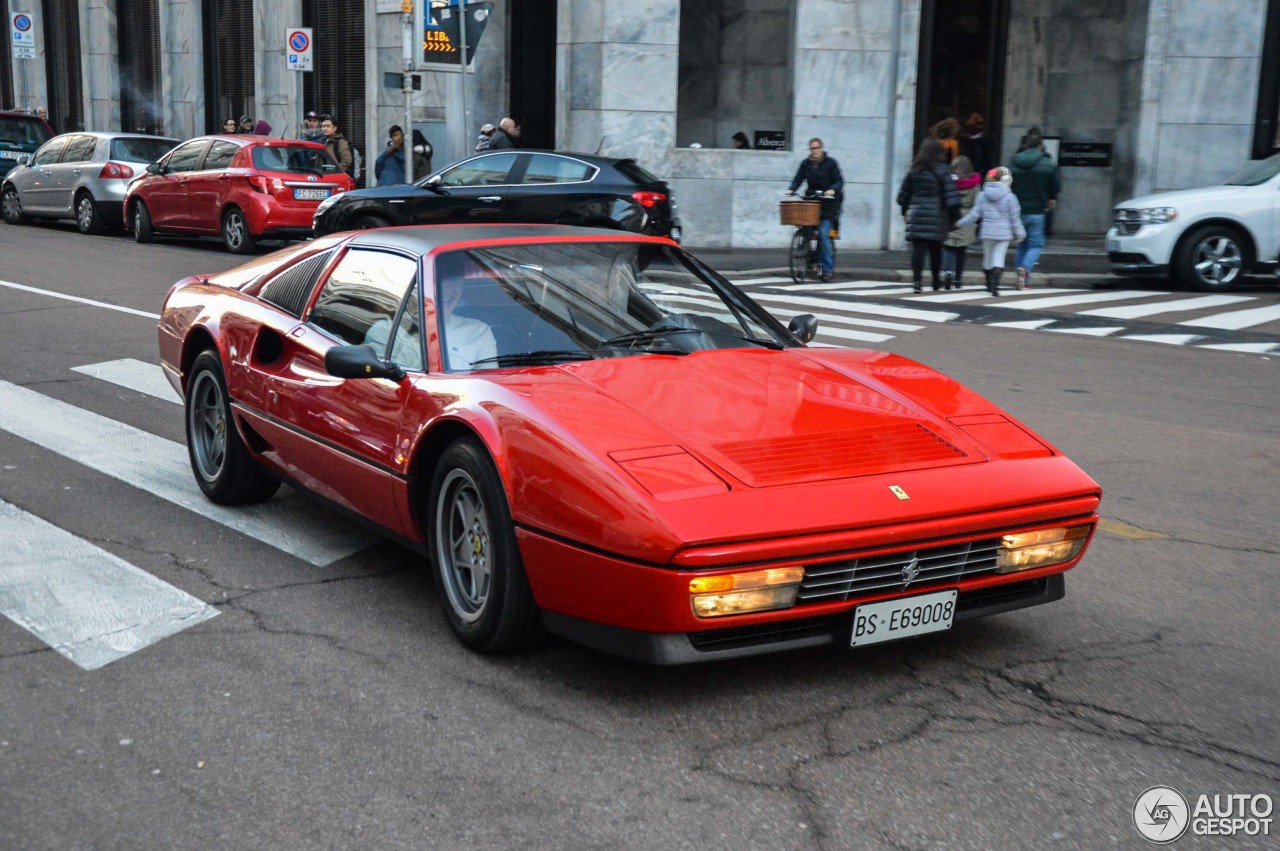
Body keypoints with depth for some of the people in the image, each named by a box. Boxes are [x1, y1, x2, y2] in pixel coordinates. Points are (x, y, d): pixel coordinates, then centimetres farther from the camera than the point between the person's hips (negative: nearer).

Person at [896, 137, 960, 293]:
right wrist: (955, 215, -1)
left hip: (916, 214, 2)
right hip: (937, 216, -2)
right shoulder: (942, 170, -5)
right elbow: (950, 194, -7)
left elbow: (903, 193, 11)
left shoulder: (913, 170, 5)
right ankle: (936, 280, 22)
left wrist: (905, 210, 22)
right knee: (935, 248, 12)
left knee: (918, 248, -1)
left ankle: (916, 280, -13)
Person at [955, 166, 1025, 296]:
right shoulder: (1010, 197, -6)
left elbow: (975, 214, -1)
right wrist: (1019, 234, 6)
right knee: (999, 258, -2)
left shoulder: (983, 195, 0)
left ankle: (990, 285, 28)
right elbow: (1015, 218, -3)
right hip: (1003, 233, -3)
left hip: (987, 232, 3)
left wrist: (961, 223, 11)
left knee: (987, 258, 16)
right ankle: (994, 286, -15)